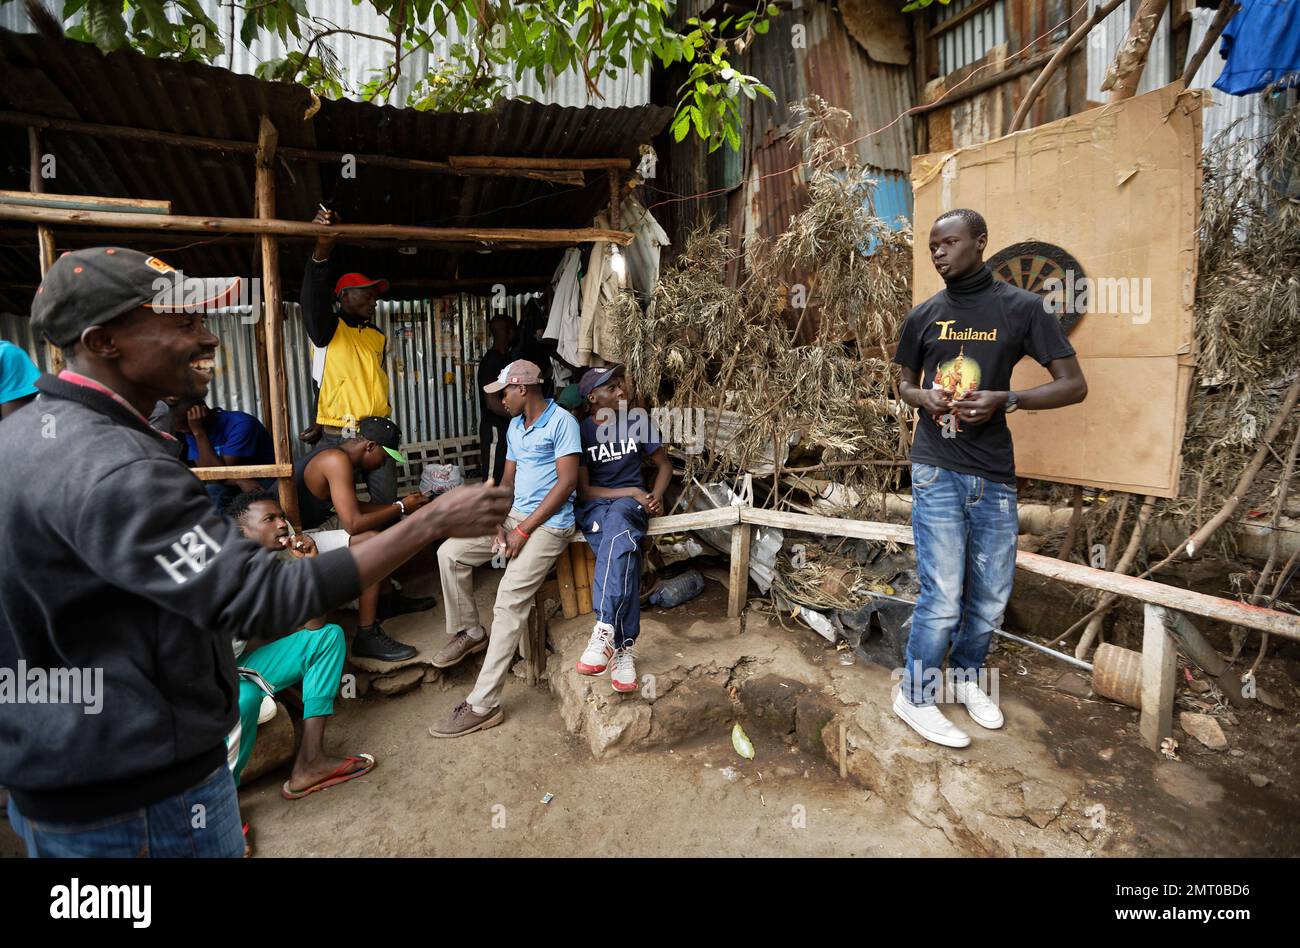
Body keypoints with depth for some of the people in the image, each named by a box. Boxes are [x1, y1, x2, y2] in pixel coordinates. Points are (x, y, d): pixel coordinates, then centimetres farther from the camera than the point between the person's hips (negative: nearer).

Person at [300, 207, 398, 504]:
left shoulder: (378, 337, 13)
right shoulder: (328, 328, -2)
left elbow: (372, 383, 15)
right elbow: (313, 300, -23)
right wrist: (323, 248, -42)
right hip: (338, 438, -4)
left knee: (387, 504, 4)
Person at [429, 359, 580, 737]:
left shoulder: (562, 421, -12)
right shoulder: (515, 426, 14)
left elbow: (567, 481, -18)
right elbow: (507, 480, 16)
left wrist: (524, 530, -18)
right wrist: (498, 523, -3)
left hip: (549, 523, -9)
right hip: (515, 515, 9)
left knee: (509, 603, -18)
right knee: (450, 553, -2)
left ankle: (484, 705, -13)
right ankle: (469, 632, 15)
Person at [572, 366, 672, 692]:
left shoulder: (636, 423, 6)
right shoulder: (580, 432, -3)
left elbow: (664, 464, 15)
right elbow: (583, 491, -7)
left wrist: (655, 496, -4)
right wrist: (633, 492, -15)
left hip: (631, 504, 1)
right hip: (594, 506, -1)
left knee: (617, 520, -38)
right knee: (625, 548, -36)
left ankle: (605, 631, -45)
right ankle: (623, 647, -37)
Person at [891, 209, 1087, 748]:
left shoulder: (1021, 307, 0)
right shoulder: (924, 316, 6)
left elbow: (1074, 385, -1)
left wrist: (1003, 399, -16)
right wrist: (926, 398, -6)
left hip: (994, 474, 1)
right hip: (937, 470, -1)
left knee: (992, 595, 12)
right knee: (942, 597, -3)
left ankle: (966, 677, 36)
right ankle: (916, 698, 17)